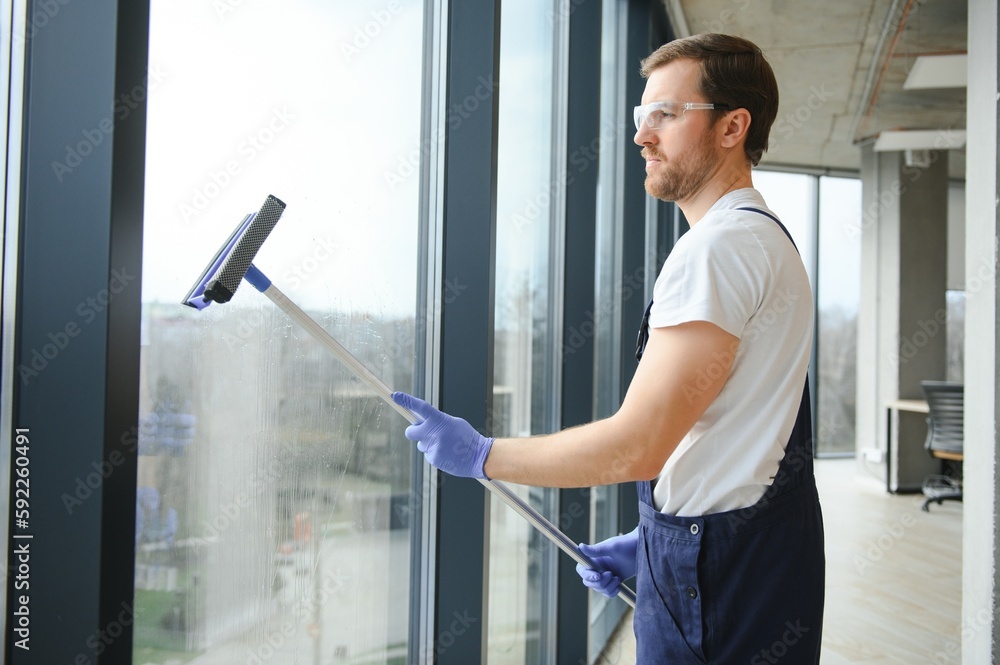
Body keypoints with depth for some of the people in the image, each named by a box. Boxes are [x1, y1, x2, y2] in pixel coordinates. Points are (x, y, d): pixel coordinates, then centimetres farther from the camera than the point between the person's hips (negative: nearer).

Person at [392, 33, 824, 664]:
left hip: (719, 575, -10)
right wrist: (648, 538, 17)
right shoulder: (766, 236, 16)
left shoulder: (718, 247, -18)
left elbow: (637, 446, -24)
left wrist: (480, 454, -13)